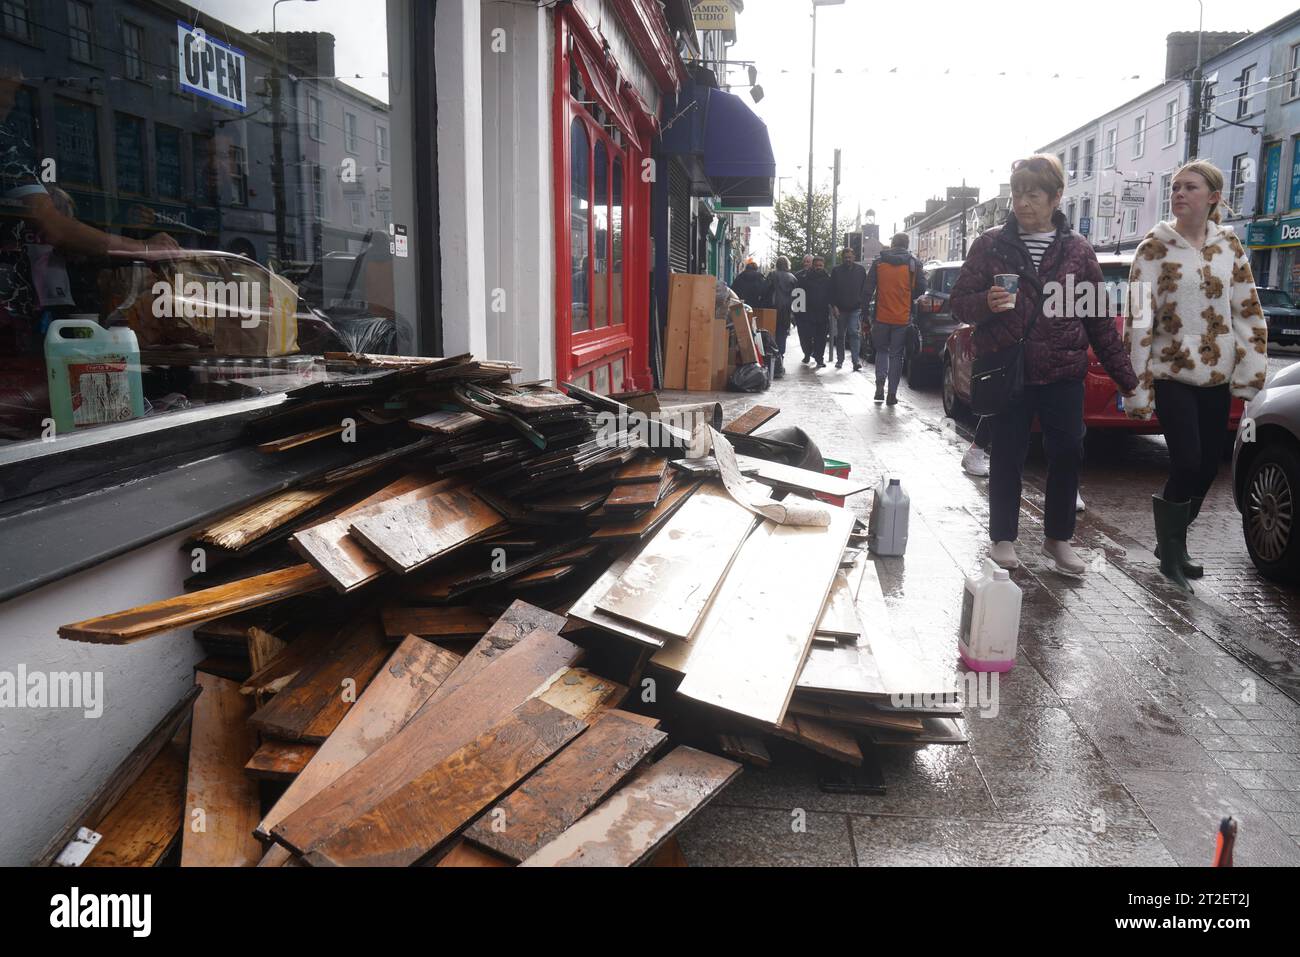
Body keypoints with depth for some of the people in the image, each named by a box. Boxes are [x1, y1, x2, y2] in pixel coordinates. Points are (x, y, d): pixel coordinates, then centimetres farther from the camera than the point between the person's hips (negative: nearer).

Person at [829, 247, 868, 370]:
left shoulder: (860, 270, 4)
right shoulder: (836, 271, 2)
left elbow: (864, 289, 7)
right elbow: (832, 290, 1)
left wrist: (863, 305, -2)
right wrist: (834, 306, -8)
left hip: (855, 309, -1)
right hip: (841, 309, 1)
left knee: (855, 333, -12)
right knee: (840, 335, 10)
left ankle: (855, 360, -15)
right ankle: (840, 360, 20)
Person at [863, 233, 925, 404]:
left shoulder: (878, 262, 1)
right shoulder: (914, 263, 0)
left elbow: (868, 290, 0)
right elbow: (921, 289, -2)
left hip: (882, 317, 0)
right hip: (903, 318, 0)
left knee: (881, 350, 17)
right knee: (896, 354, 7)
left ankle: (880, 384, -3)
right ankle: (892, 394, 5)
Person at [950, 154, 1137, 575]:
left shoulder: (1077, 249, 5)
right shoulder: (992, 243, 1)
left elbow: (1099, 318, 9)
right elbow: (959, 302, 2)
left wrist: (1125, 375, 8)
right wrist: (986, 303, -21)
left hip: (1063, 373, 2)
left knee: (1068, 454, 5)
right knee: (1007, 457, 6)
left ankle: (1057, 538, 22)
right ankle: (1003, 537, 20)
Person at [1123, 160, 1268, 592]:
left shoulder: (1230, 247, 7)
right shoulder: (1154, 248, -4)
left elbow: (1249, 312, 7)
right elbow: (1138, 319, -9)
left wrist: (1249, 371, -1)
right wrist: (1137, 385, -13)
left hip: (1216, 376, 4)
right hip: (1171, 374, -4)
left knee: (1209, 466, 7)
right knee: (1188, 463, -14)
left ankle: (1171, 541, 26)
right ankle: (1171, 549, 8)